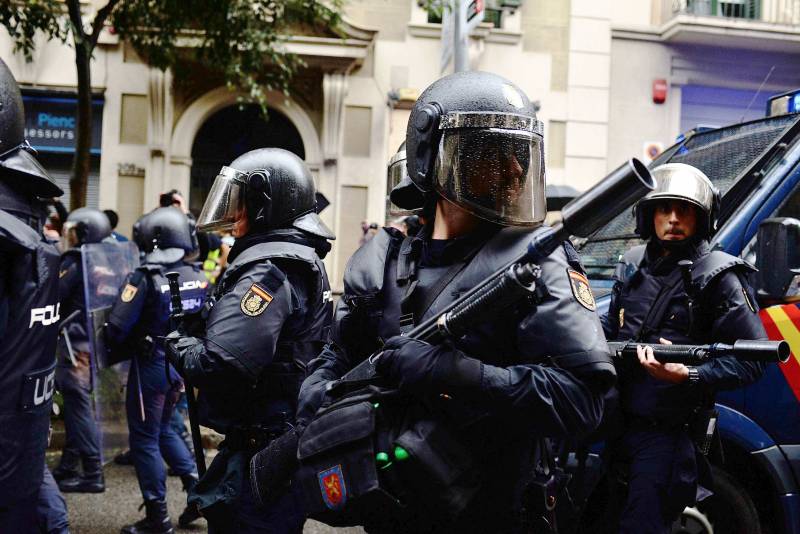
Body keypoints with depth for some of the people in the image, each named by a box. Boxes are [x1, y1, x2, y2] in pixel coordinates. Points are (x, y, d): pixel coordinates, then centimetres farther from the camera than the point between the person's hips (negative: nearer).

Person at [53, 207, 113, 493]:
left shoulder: (75, 263, -14)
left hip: (75, 342, -9)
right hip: (90, 339, 9)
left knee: (79, 406, -6)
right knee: (75, 404, 15)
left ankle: (93, 474, -5)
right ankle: (68, 466, 23)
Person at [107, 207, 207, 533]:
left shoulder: (145, 278, -18)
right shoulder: (199, 277, 1)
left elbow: (118, 327, -19)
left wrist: (118, 347, 1)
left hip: (151, 364, -6)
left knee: (144, 438, 6)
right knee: (163, 428, 25)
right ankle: (196, 486, 16)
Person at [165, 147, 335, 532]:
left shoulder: (267, 270, -19)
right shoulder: (302, 261, 13)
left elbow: (222, 365, -29)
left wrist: (178, 344, -10)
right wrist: (200, 325, 5)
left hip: (264, 454, -10)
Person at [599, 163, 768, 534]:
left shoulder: (717, 277, -9)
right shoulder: (632, 265, 11)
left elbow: (753, 359, -14)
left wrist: (688, 375, -26)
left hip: (664, 435, -6)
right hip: (616, 422, 6)